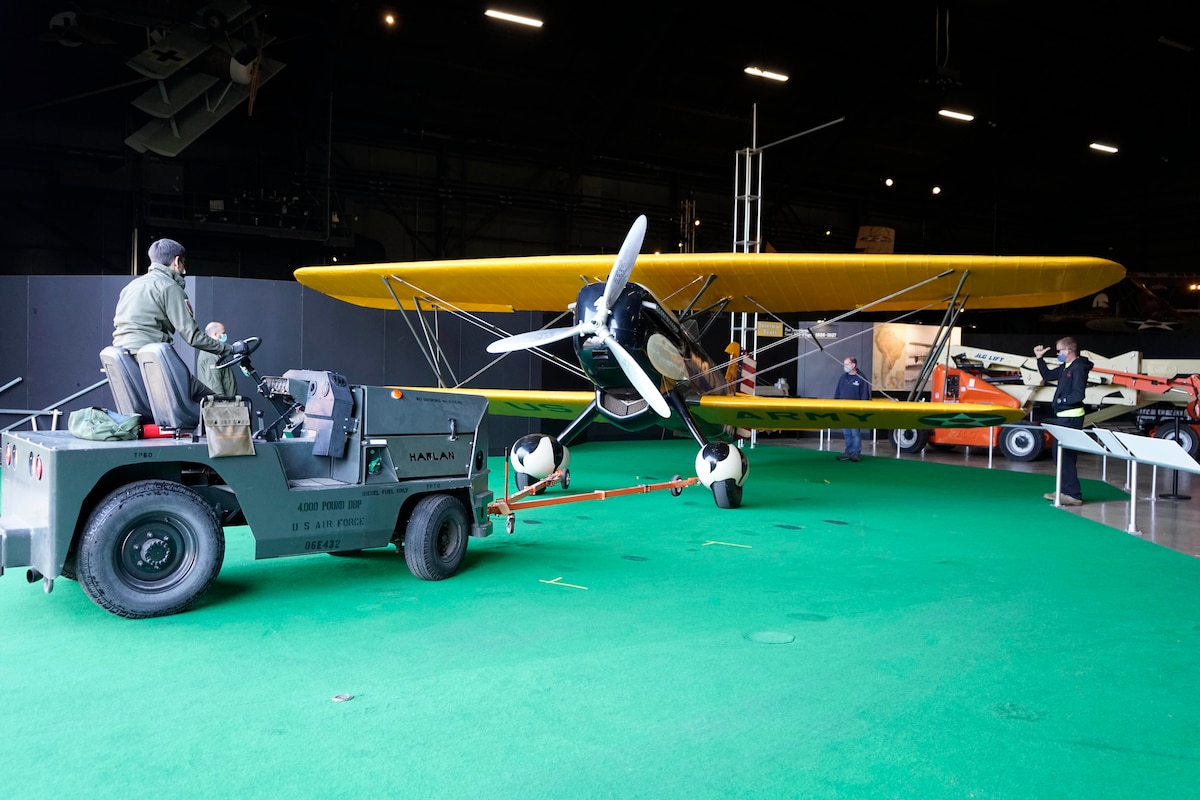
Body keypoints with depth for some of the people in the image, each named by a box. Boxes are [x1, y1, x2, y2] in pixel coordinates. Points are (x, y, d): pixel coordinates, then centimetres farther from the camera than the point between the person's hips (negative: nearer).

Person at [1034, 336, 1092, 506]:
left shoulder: (1079, 368, -15)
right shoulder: (1065, 367, 13)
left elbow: (1078, 394, -23)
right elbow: (1047, 375, 27)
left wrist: (1061, 400, -12)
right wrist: (1039, 359, 19)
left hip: (1071, 418, -10)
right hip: (1063, 416, 10)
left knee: (1066, 455, -11)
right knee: (1061, 454, 17)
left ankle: (1074, 495, -9)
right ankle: (1065, 491, 27)